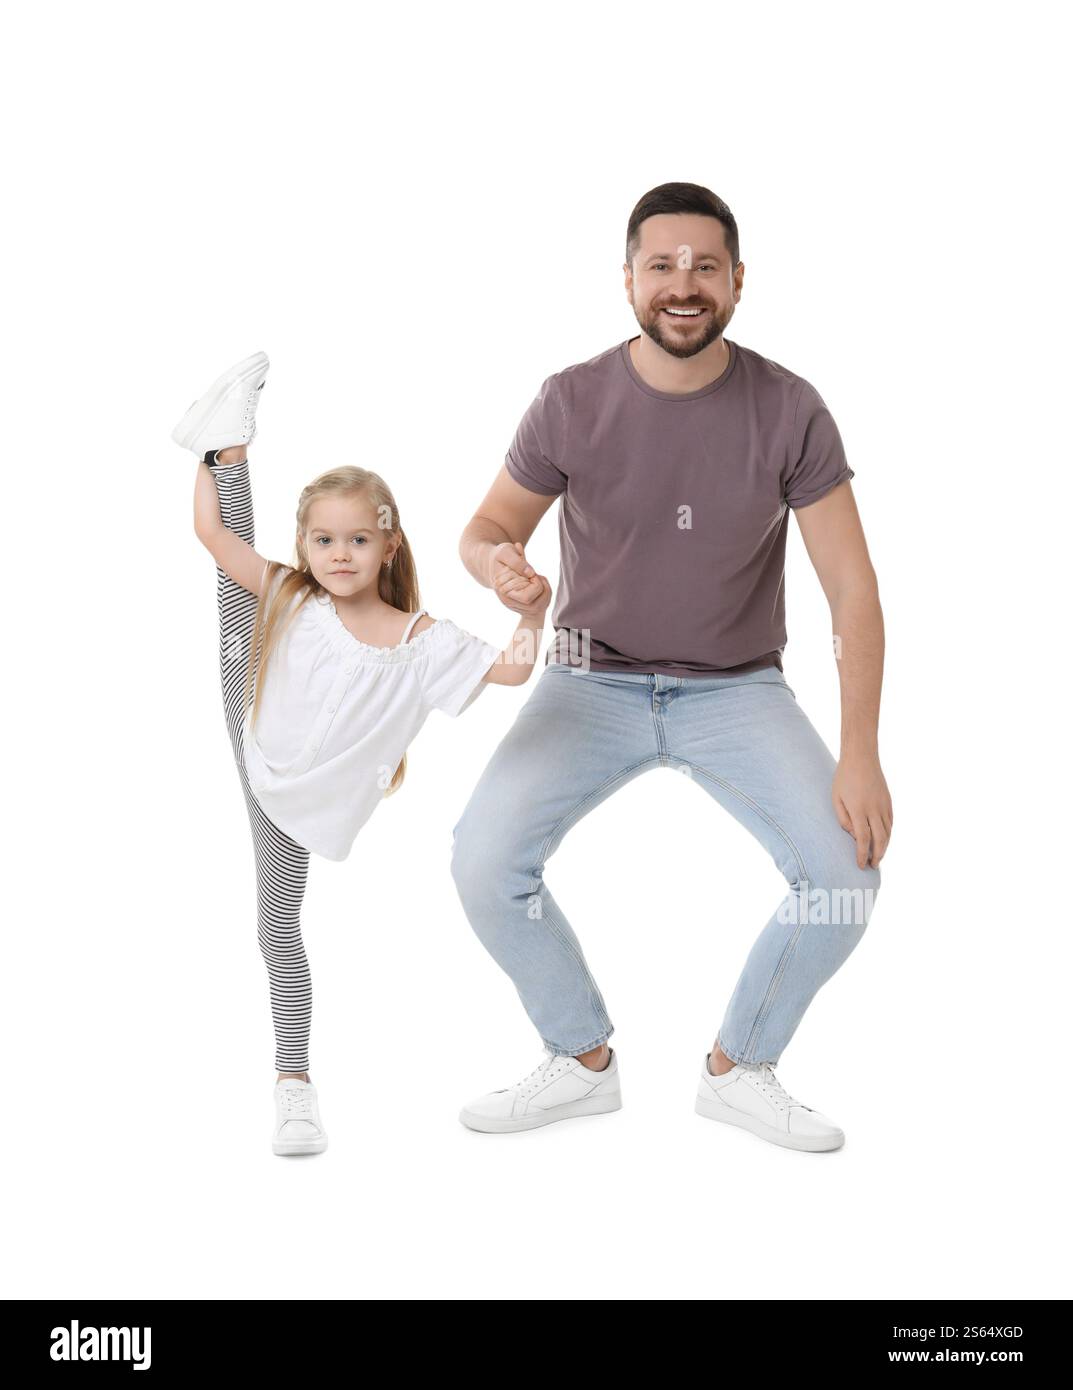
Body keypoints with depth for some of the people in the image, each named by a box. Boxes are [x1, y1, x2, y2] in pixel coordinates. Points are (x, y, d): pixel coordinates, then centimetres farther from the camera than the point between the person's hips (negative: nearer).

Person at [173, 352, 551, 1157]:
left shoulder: (419, 640, -18)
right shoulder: (291, 600, -13)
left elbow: (510, 671, -24)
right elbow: (213, 534, -11)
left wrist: (534, 614, -36)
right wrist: (216, 461, -3)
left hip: (304, 800, -2)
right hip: (257, 756, 2)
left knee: (279, 930, 1)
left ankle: (295, 1085, 15)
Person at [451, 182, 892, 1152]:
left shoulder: (788, 410, -10)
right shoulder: (574, 401, -9)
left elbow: (853, 588, -10)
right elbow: (488, 527, 1)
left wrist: (862, 757, -19)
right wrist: (500, 566, -26)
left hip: (738, 689, 0)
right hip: (595, 682, 0)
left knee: (844, 871, -21)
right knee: (483, 862, -21)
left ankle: (739, 1070, 7)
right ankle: (583, 1064, 6)